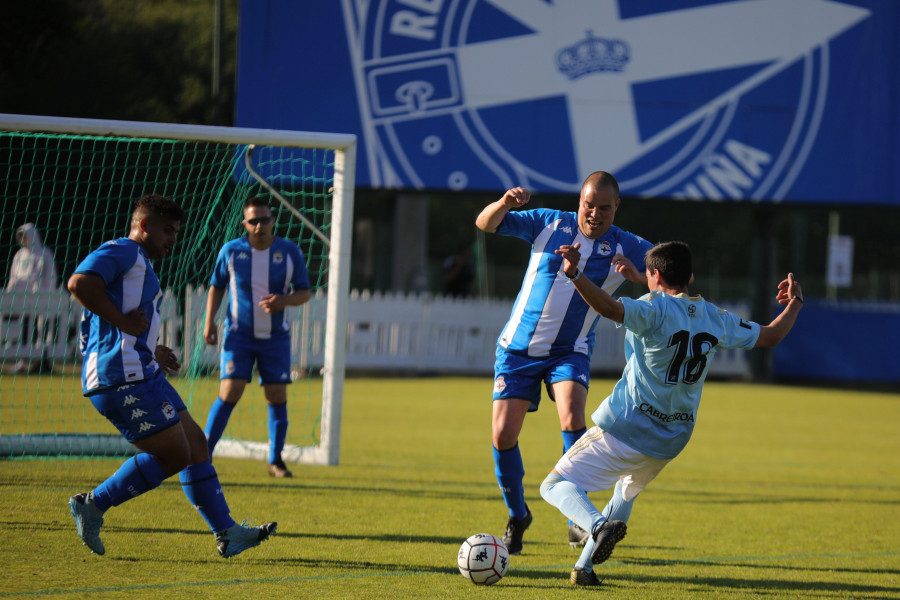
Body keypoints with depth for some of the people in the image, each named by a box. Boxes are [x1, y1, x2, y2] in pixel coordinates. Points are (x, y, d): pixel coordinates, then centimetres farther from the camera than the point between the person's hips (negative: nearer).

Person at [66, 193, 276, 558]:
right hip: (123, 377, -11)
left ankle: (226, 534, 8)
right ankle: (94, 505, -4)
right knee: (174, 454, -11)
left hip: (141, 374, 11)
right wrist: (121, 321, -19)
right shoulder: (122, 252, -5)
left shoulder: (139, 266, 28)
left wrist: (151, 353, 25)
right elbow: (80, 283, -23)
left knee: (195, 443, 8)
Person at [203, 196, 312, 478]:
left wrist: (284, 300, -19)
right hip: (239, 336, -2)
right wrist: (210, 321, -2)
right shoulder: (231, 251, -5)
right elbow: (216, 286, 8)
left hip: (276, 337, 2)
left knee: (277, 397, -1)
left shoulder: (290, 252, -4)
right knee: (229, 394, -13)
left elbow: (305, 292, 2)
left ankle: (276, 460, 12)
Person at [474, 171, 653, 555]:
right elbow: (485, 224, -4)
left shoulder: (629, 249, -5)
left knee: (572, 419, -27)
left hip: (569, 352, -1)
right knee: (503, 435, -6)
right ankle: (517, 516, 20)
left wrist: (638, 276, -30)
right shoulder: (548, 224, -3)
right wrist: (505, 204, -27)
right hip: (518, 347, 1)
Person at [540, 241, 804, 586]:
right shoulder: (716, 319, 5)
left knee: (555, 486, 1)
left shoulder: (656, 309, -14)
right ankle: (584, 569, 27)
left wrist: (574, 275, -45)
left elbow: (611, 308, -34)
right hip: (671, 441, 7)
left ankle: (599, 525, -29)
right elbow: (770, 337, 17)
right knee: (626, 492, 33)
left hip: (625, 429, -7)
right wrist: (794, 305, 34)